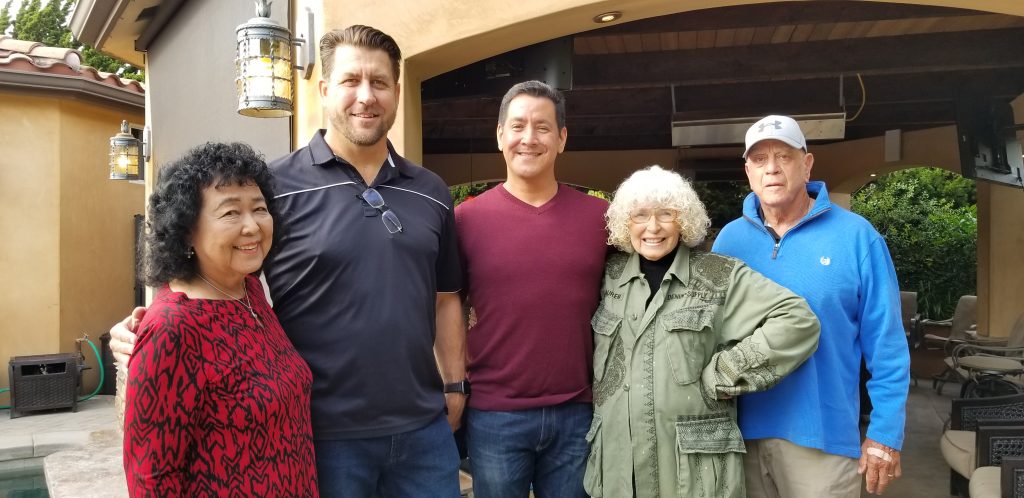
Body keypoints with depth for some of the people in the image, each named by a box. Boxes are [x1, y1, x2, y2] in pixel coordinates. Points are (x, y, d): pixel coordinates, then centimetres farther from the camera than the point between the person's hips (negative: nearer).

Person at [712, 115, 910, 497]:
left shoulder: (855, 236, -6)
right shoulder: (729, 239, 2)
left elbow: (886, 346, -4)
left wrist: (885, 434, -5)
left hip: (823, 434, -3)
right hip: (741, 430, 3)